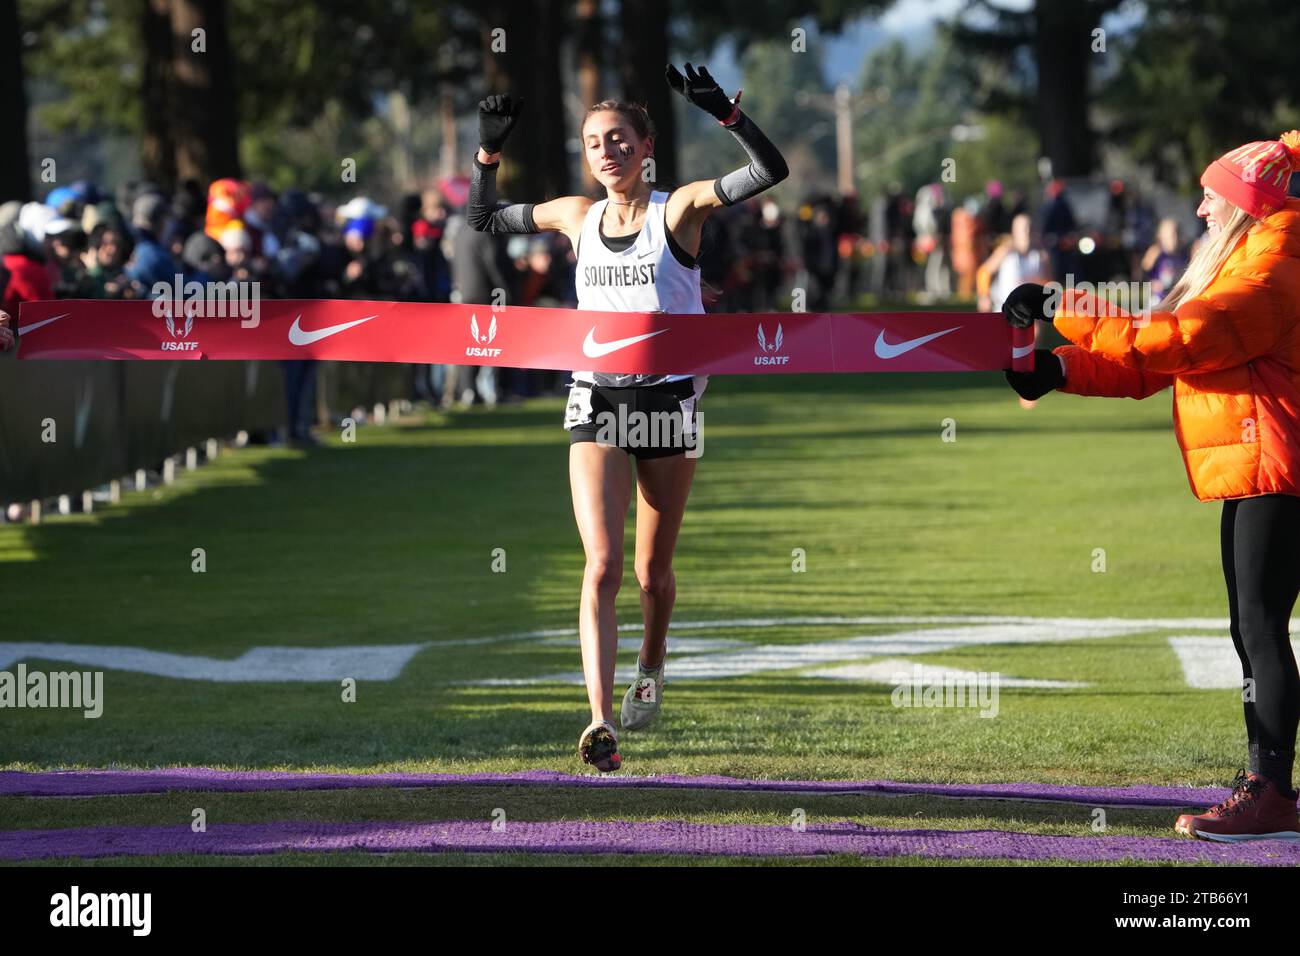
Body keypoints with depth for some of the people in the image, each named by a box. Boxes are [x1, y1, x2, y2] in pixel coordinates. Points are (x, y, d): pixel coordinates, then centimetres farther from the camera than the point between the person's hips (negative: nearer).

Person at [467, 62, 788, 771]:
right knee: (602, 565, -14)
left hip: (669, 400, -1)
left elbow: (770, 171, -18)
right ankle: (601, 721, -24)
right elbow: (484, 220, 21)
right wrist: (489, 151, 8)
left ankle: (651, 666, 42)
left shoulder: (679, 209, -4)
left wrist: (724, 112, -29)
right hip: (597, 401, 1)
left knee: (653, 568, 11)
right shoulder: (577, 217, 7)